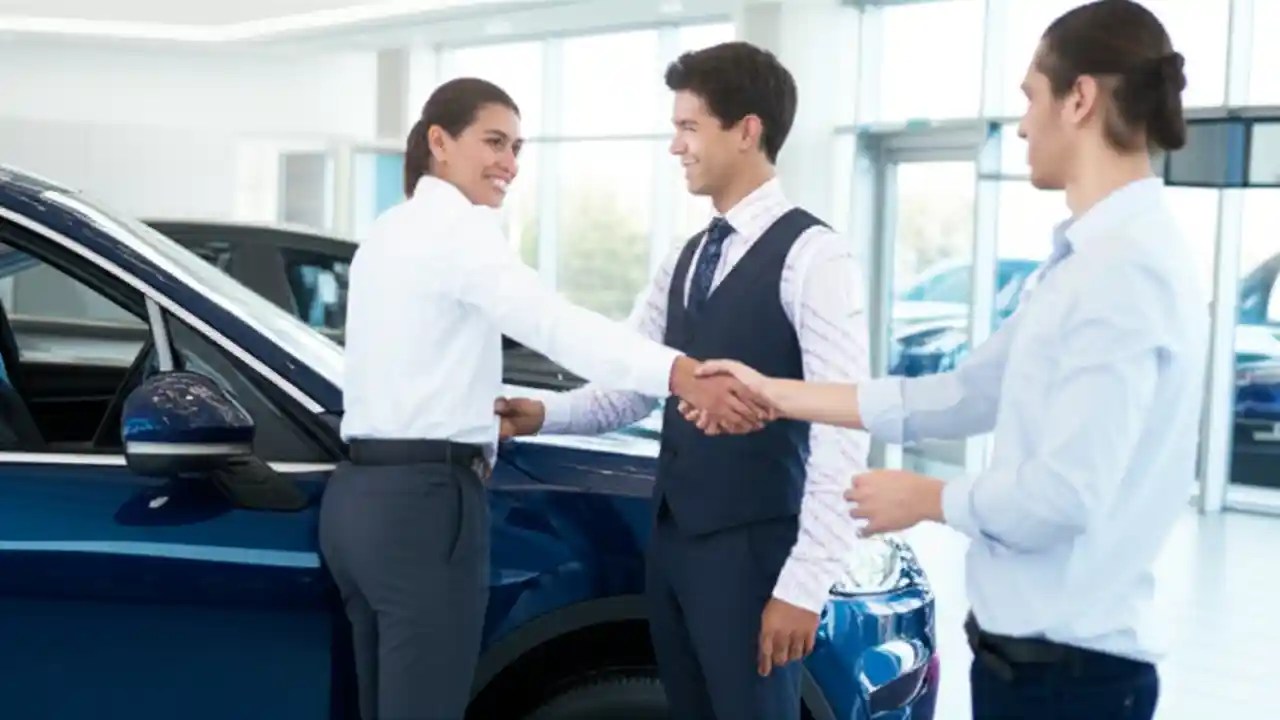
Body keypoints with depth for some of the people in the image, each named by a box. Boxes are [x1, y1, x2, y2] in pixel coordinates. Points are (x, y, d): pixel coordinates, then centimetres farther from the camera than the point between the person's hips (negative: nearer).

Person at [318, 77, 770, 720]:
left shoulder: (390, 231, 19)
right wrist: (682, 374, -42)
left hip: (361, 496, 10)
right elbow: (550, 322, -30)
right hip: (421, 504, -10)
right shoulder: (456, 225, -11)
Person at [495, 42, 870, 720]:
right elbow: (632, 386, 11)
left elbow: (843, 433, -17)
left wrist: (805, 582, -19)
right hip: (671, 541, 8)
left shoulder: (812, 256, -12)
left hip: (750, 551, -7)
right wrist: (547, 413, -8)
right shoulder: (686, 258, 12)